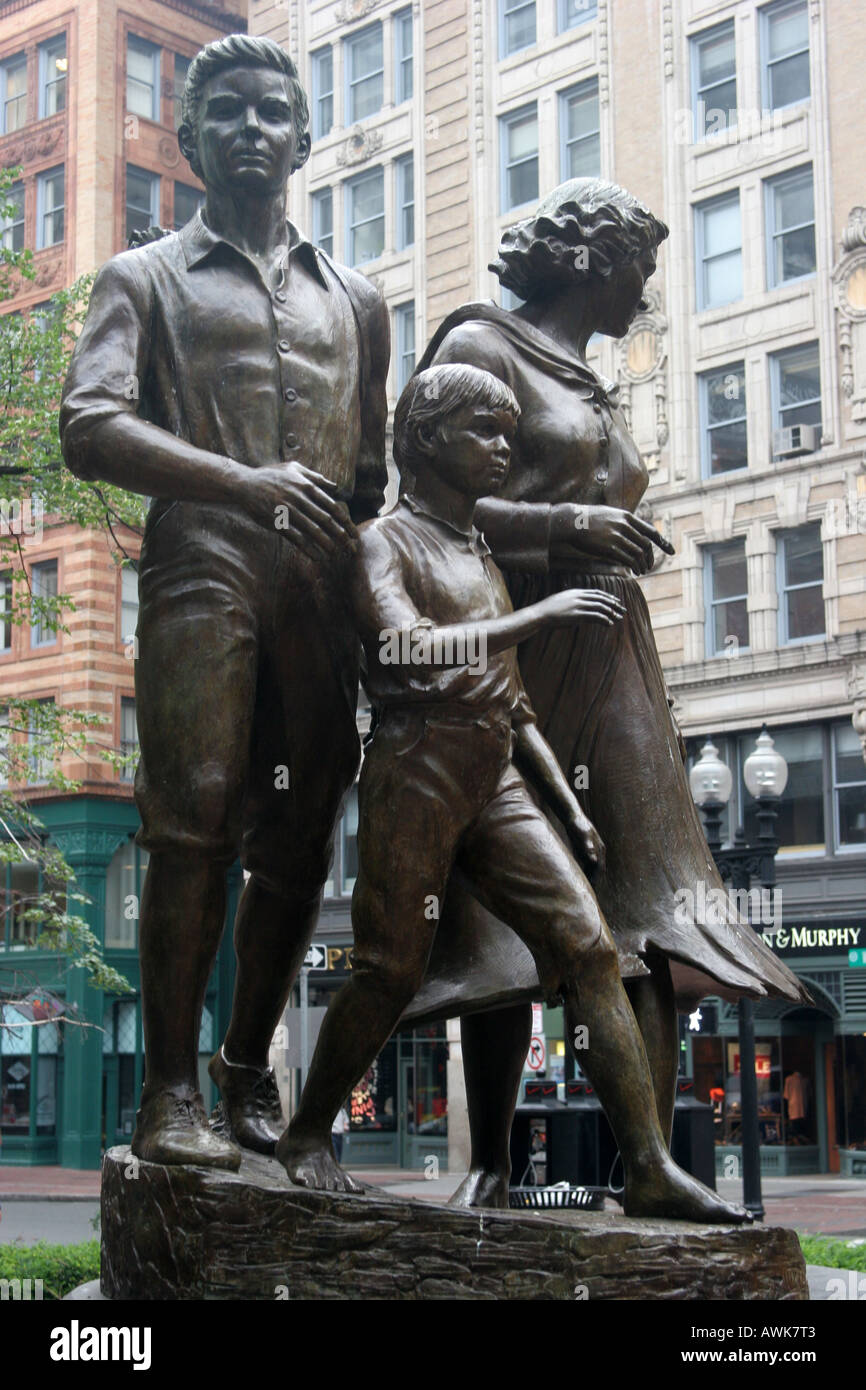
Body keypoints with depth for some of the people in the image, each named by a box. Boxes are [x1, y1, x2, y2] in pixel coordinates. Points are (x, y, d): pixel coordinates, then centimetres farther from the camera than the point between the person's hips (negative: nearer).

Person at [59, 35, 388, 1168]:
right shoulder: (145, 278, 14)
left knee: (301, 835, 1)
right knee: (196, 822, -14)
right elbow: (90, 429, -3)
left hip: (323, 585, 4)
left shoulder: (356, 301, 27)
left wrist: (367, 580, 13)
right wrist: (249, 482, -16)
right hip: (202, 573, -4)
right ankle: (172, 1090, -9)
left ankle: (251, 1071, 13)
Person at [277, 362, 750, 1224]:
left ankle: (650, 1169, -9)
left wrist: (571, 807, 19)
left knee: (588, 946, -7)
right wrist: (537, 618, -19)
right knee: (390, 970, -5)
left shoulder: (483, 556, 24)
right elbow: (408, 651, -19)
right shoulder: (386, 542, 1)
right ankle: (306, 1136, 17)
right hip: (415, 773, -6)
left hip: (498, 781, 7)